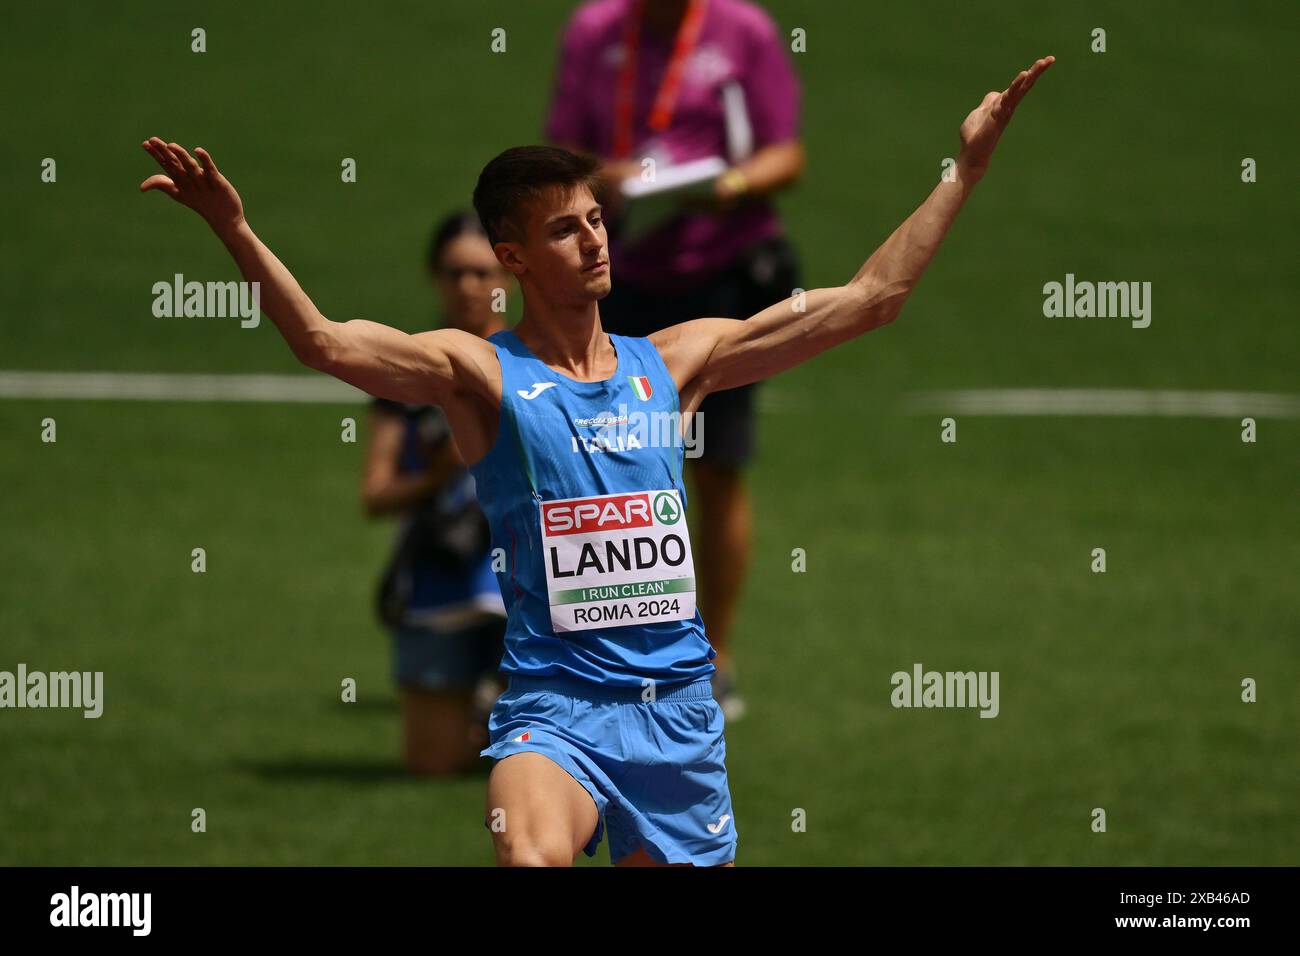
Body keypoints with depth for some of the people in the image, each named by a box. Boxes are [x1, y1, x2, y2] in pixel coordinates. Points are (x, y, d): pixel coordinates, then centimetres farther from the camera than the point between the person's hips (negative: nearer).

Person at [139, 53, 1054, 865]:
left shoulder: (671, 362, 10)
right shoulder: (482, 375, -2)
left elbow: (869, 299, 11)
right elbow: (324, 342, -18)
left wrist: (967, 167, 8)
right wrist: (236, 232, -33)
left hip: (678, 703, 5)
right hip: (555, 703, -5)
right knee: (533, 860, -34)